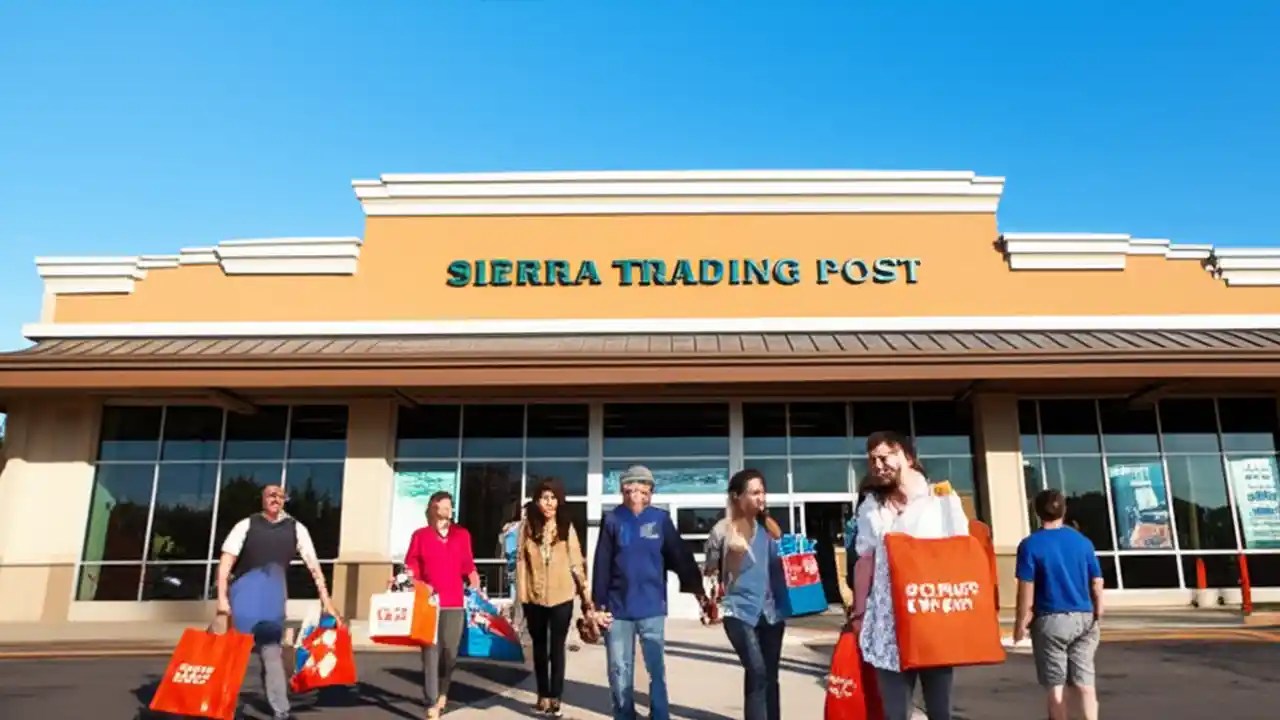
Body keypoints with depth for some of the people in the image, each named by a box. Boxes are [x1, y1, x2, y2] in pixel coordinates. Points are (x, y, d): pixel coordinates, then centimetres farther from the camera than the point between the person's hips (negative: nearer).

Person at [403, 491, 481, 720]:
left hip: (455, 604, 2)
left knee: (450, 653, 10)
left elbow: (468, 567, 13)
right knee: (430, 653, -7)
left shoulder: (462, 534, 10)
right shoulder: (420, 535, 5)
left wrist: (477, 590, 6)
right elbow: (411, 567, 4)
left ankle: (442, 692, 33)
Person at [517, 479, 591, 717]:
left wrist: (585, 593, -3)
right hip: (534, 597, 2)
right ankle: (543, 696, 28)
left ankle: (555, 698, 16)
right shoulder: (528, 526, -3)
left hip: (561, 597, -2)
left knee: (557, 648, 6)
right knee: (540, 648, 15)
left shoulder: (566, 526, -4)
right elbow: (521, 560, -1)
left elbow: (576, 561, -2)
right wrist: (521, 595, -4)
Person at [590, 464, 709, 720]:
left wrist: (698, 590, -3)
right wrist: (599, 605, -2)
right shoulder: (612, 520, -2)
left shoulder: (661, 519, -1)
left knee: (657, 669, 6)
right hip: (618, 608, 0)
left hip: (652, 608, 0)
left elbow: (680, 557, 0)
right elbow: (601, 565, -1)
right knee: (619, 671, 10)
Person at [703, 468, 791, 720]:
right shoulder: (723, 530, -5)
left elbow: (782, 564, 15)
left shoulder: (770, 527, 7)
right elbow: (710, 572, 3)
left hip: (772, 610, 4)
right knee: (757, 673, -13)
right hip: (740, 611, -4)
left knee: (770, 676, 9)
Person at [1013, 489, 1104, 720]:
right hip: (1083, 618, 4)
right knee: (1084, 680, 9)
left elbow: (1026, 589, -10)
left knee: (1055, 683, 6)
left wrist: (1021, 623, -2)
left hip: (1050, 620, -3)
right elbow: (1097, 584, 6)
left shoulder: (1030, 544, -8)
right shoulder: (1083, 541, 5)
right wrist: (1097, 617, 16)